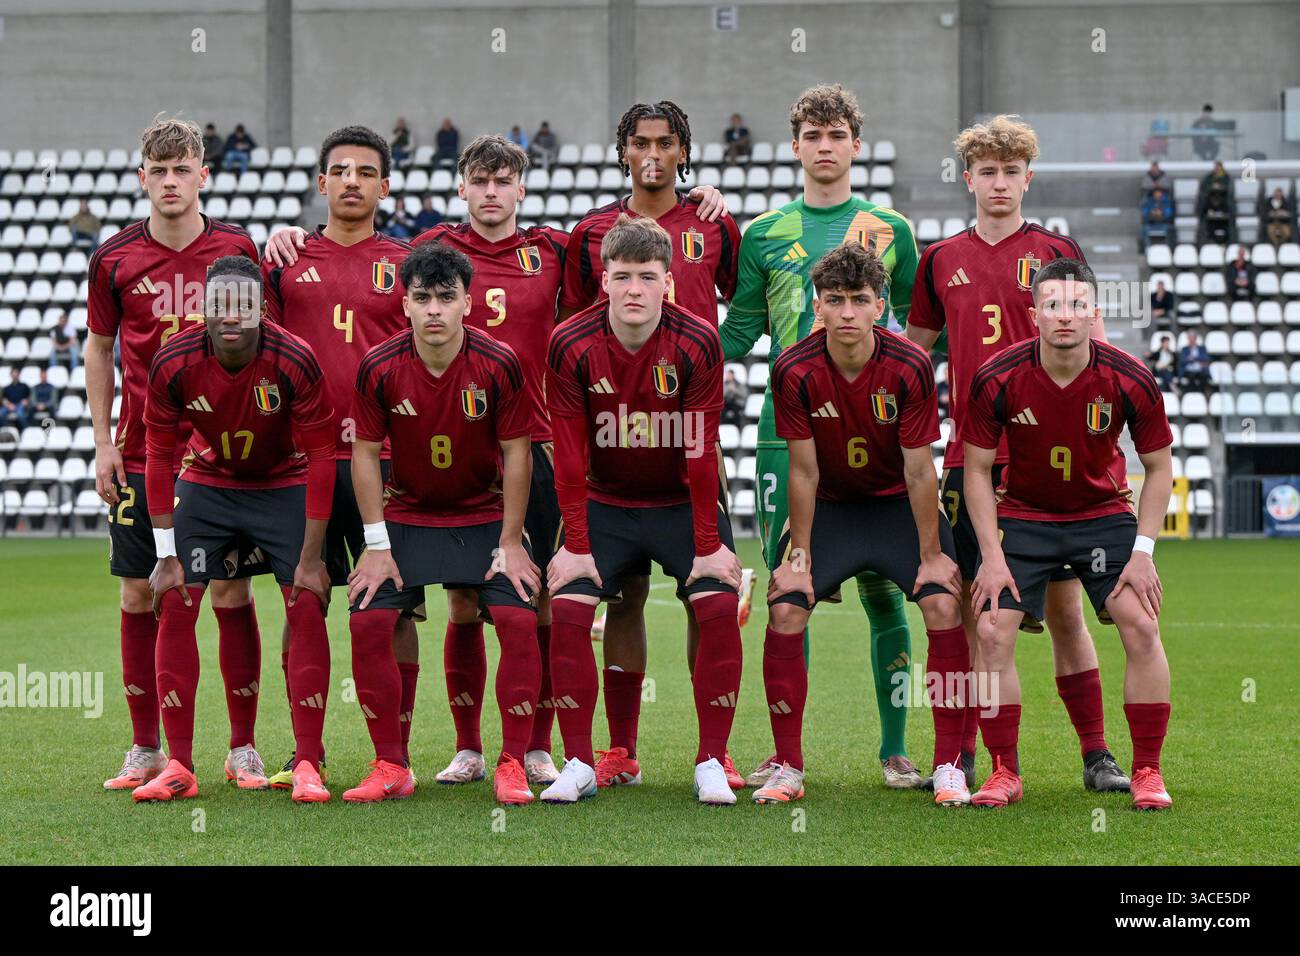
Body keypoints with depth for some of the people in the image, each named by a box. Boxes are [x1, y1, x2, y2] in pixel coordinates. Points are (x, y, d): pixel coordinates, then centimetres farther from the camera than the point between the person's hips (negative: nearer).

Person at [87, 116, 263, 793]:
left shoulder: (236, 248, -1)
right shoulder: (114, 259, 1)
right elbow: (99, 348, 11)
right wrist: (102, 442, 5)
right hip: (140, 453, 1)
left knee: (231, 594, 0)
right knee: (140, 595, 3)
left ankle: (242, 748, 8)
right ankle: (146, 749, 13)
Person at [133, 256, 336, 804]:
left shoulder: (294, 362, -28)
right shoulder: (173, 363, -23)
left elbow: (321, 458, -19)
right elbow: (159, 455, -10)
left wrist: (311, 557, -18)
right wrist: (167, 556, -11)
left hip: (285, 485, -2)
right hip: (209, 481, 2)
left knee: (306, 610, -12)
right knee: (175, 606, -9)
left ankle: (307, 766, -7)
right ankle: (179, 768, -2)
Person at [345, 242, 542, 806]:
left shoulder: (499, 364, -16)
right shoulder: (379, 367, -14)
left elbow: (516, 452, -9)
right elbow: (366, 453, -5)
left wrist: (511, 543, -9)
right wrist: (377, 545, -8)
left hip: (485, 515, -1)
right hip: (406, 515, 1)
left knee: (519, 620, -17)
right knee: (368, 621, -13)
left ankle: (512, 765, -6)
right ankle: (390, 766, 0)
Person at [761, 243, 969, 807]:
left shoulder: (909, 368, -22)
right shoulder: (795, 372, -20)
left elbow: (919, 471, -15)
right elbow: (804, 470, -11)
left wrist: (931, 554, -13)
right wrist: (799, 553, -9)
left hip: (899, 505, -1)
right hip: (829, 506, 1)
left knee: (944, 605, -18)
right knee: (784, 609, -15)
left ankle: (948, 767, -8)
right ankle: (787, 768, -3)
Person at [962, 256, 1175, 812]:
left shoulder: (1130, 380, -18)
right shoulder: (997, 379, -18)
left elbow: (1158, 466, -4)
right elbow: (977, 468, -6)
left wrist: (1143, 551, -11)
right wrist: (991, 554, -12)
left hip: (1105, 513, 0)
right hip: (1023, 515, 0)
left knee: (1141, 626, -15)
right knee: (992, 631, -13)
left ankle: (1147, 772, -1)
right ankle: (1004, 773, 1)